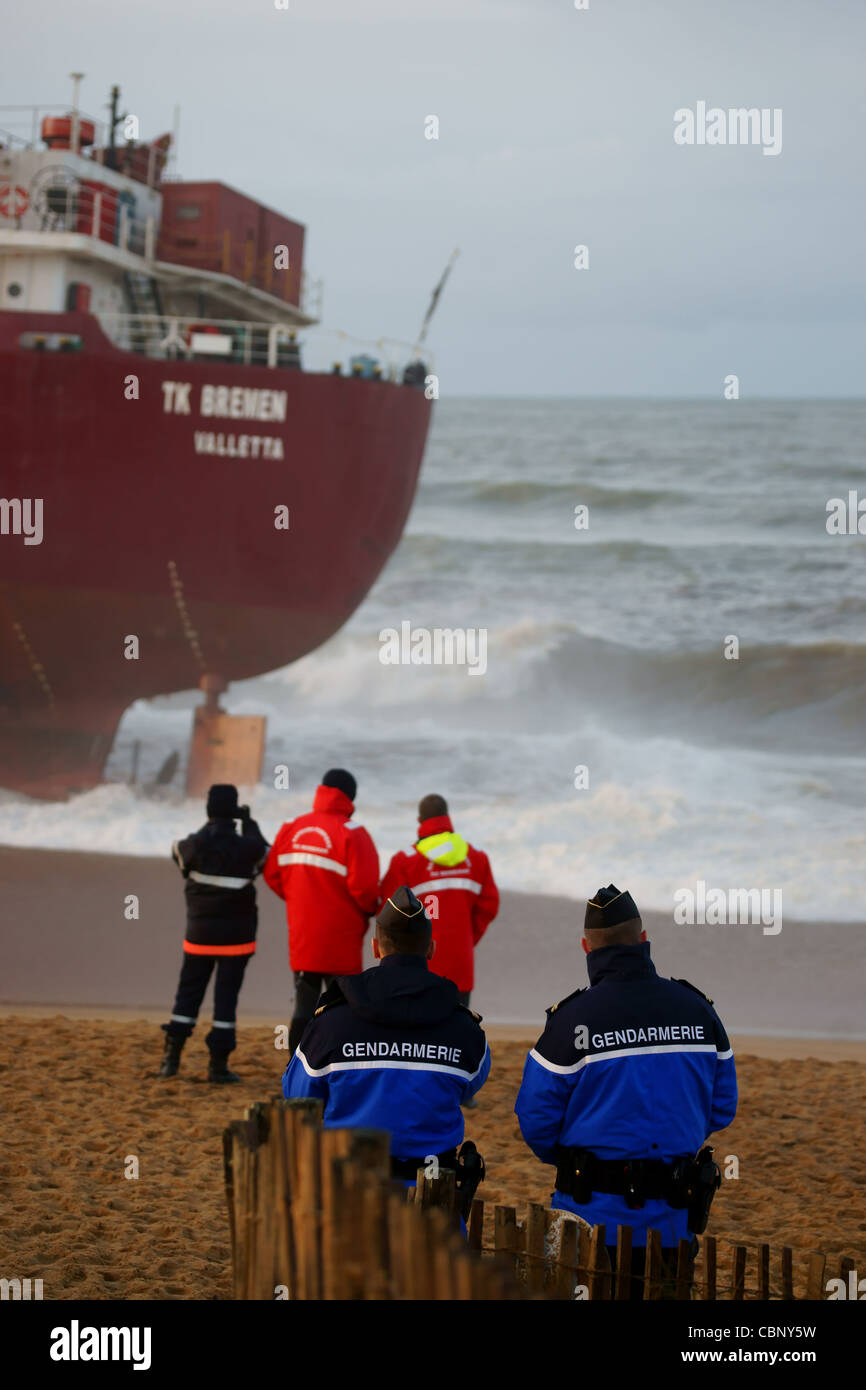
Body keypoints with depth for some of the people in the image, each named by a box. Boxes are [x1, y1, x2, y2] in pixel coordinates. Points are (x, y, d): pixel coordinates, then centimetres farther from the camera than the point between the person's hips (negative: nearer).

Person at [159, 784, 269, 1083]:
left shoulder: (194, 845, -9)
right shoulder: (246, 847, -12)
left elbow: (178, 851, 14)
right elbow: (265, 854, 9)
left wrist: (210, 828, 16)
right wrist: (249, 823, 16)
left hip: (200, 932, 2)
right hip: (235, 935, -2)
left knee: (188, 993, 12)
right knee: (226, 996, 2)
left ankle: (171, 1057, 10)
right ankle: (218, 1063, 0)